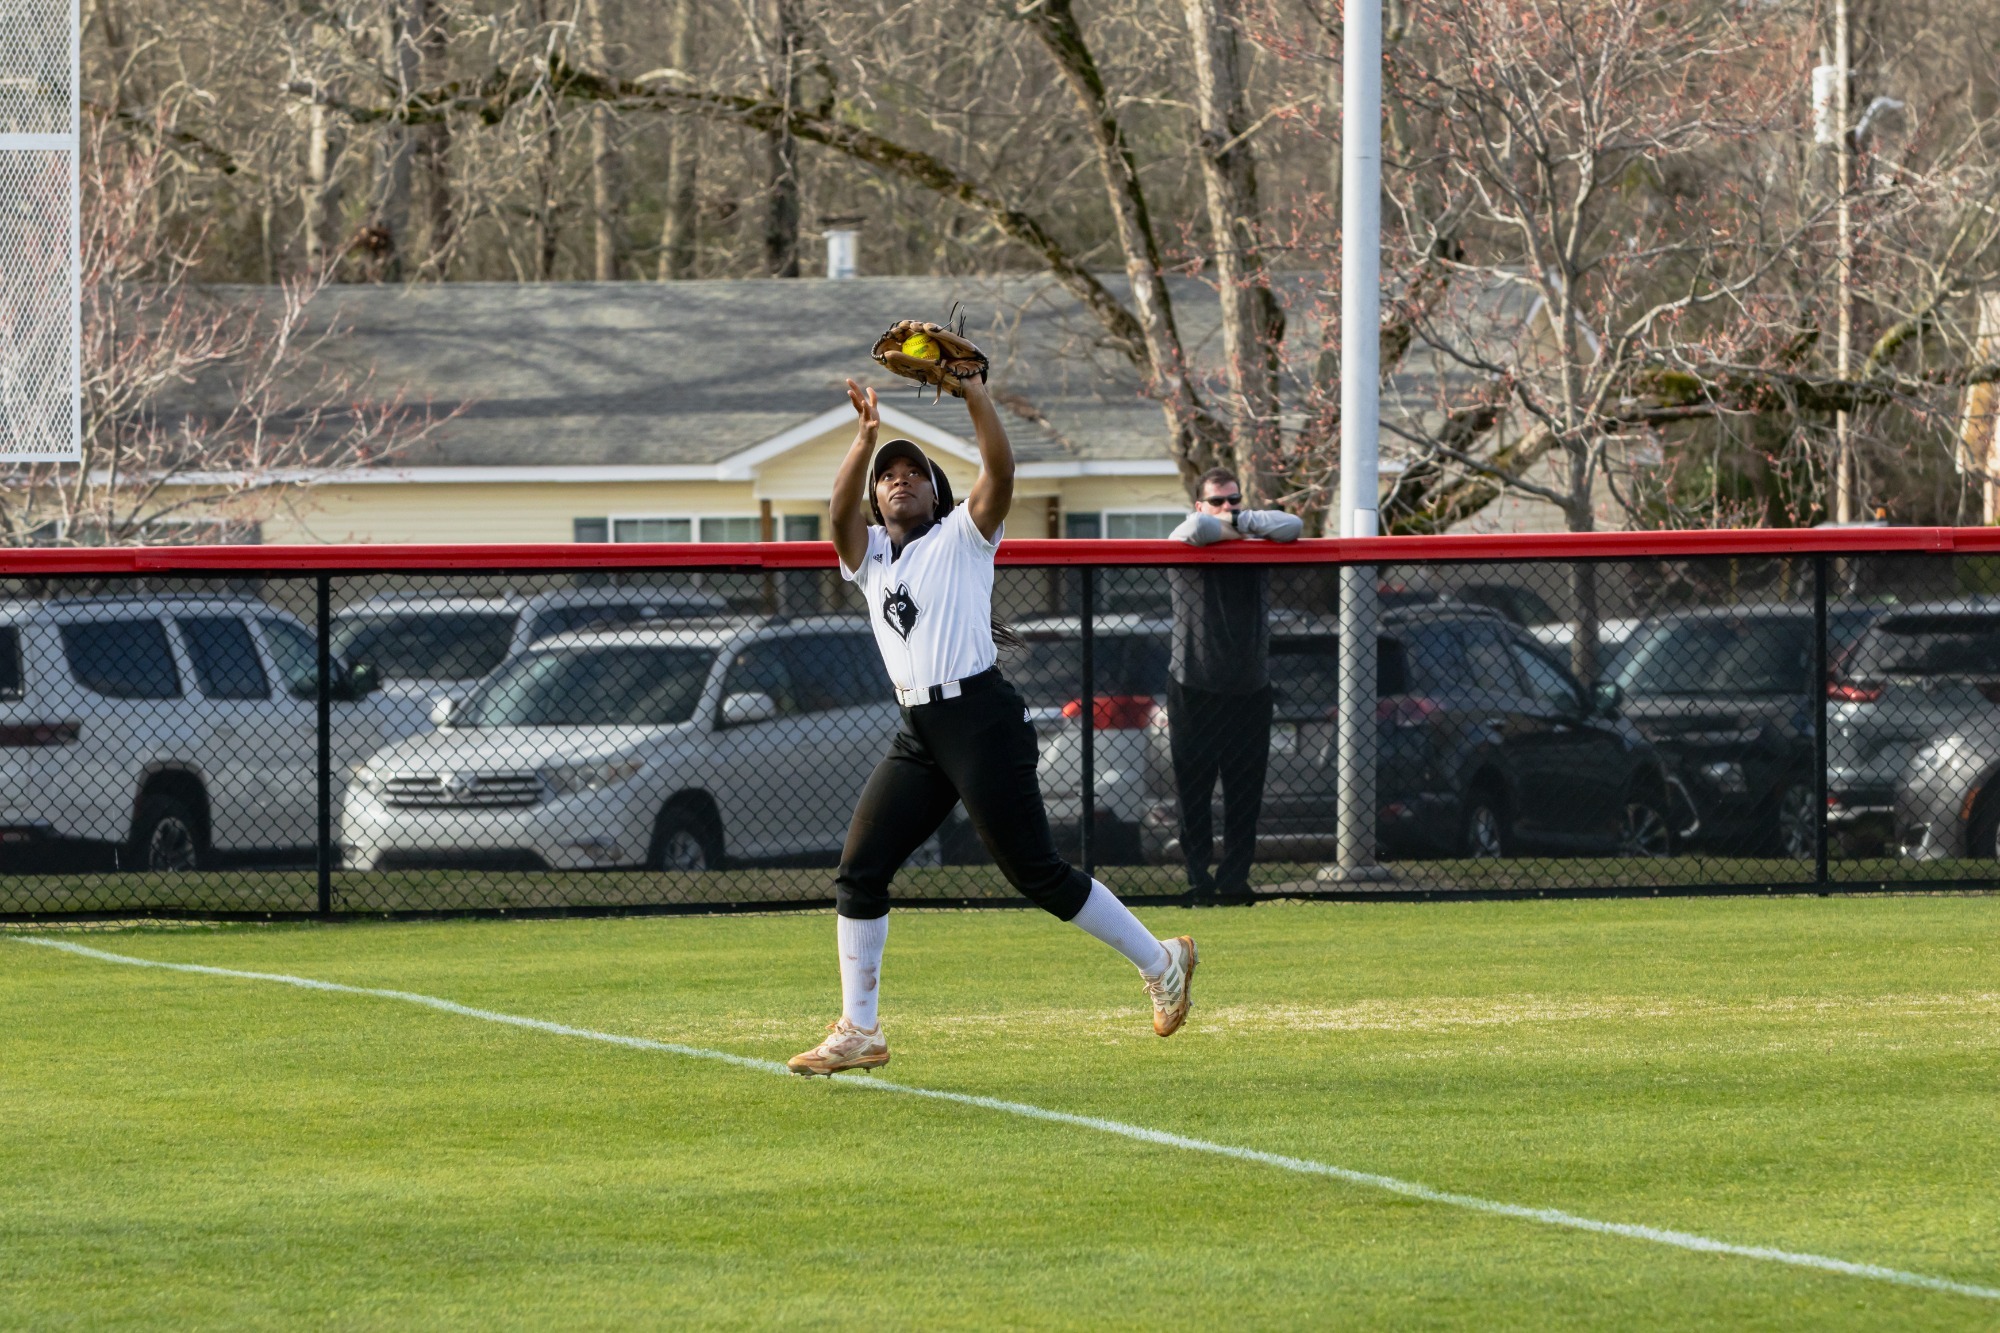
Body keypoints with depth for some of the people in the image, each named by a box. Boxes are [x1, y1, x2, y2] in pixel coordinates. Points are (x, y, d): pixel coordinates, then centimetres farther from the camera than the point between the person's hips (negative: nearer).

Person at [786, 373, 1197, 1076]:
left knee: (1038, 873, -6)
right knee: (858, 871, -1)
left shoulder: (962, 537, 6)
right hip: (918, 734, 6)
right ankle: (859, 1031, 6)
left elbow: (1000, 471, -11)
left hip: (982, 720, -6)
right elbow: (841, 508, -3)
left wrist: (974, 395, -23)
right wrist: (866, 436, -18)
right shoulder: (868, 554, 18)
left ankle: (1160, 962, 9)